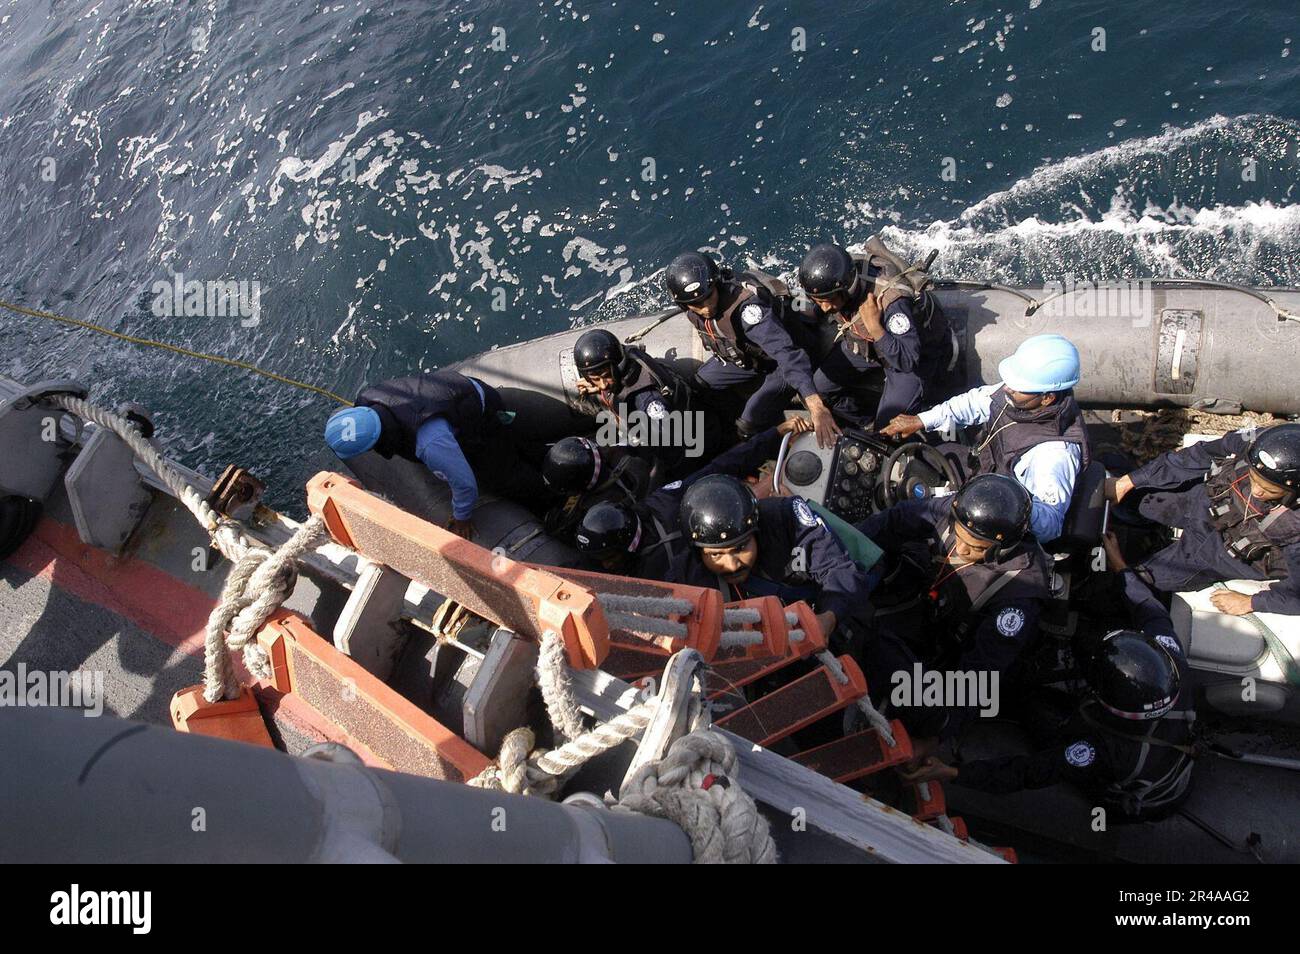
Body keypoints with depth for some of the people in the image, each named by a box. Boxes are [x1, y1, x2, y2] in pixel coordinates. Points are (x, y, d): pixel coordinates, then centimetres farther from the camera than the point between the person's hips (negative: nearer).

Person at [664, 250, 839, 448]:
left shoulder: (745, 306, -41)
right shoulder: (693, 310, -17)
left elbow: (786, 352, -51)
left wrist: (815, 404, -62)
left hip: (778, 363, -7)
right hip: (742, 355, 7)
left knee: (750, 425, -20)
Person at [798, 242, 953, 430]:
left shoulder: (890, 301, -42)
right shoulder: (829, 286, -22)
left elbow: (907, 361, -38)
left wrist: (874, 327, -46)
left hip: (919, 350, -6)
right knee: (820, 386, -1)